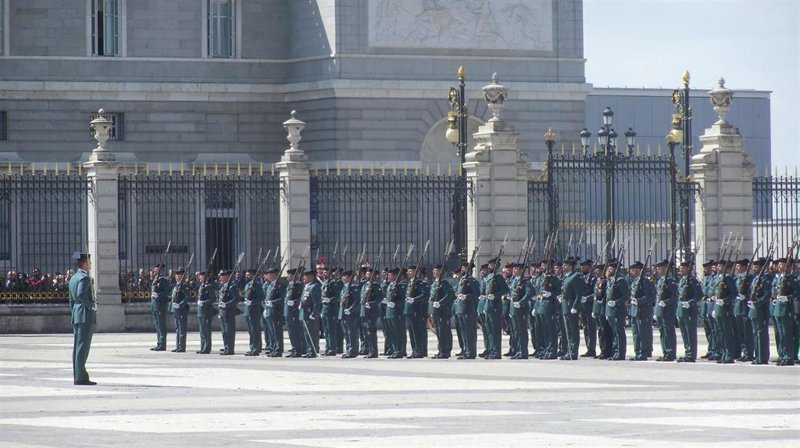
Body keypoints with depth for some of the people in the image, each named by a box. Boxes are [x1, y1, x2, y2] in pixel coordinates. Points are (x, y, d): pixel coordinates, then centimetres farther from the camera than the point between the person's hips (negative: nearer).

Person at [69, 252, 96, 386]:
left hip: (76, 316, 9)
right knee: (82, 347, -9)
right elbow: (81, 294, -27)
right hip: (86, 316, -9)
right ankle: (80, 377, -11)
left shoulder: (73, 278, 16)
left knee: (77, 347, 10)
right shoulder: (84, 278, -13)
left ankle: (78, 376, 12)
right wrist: (91, 306, -15)